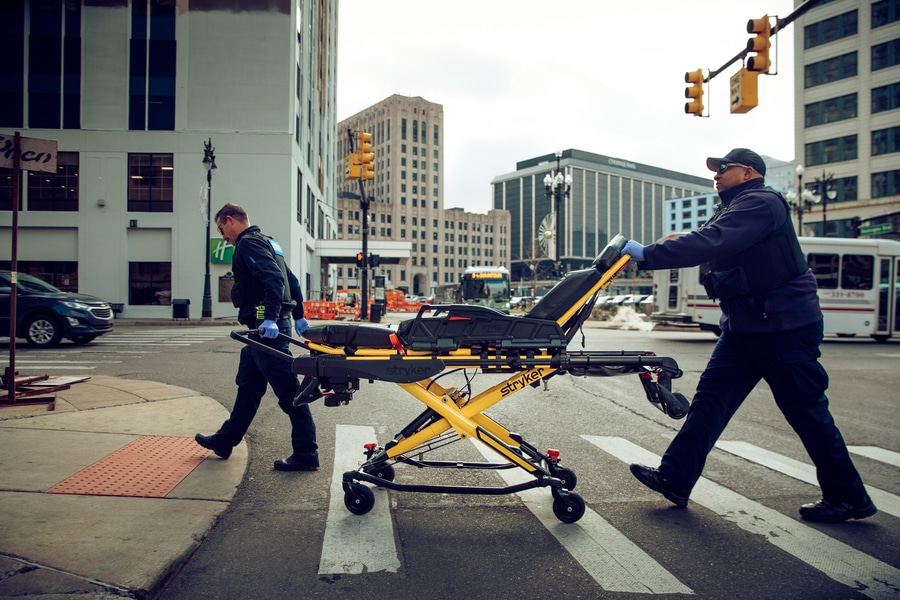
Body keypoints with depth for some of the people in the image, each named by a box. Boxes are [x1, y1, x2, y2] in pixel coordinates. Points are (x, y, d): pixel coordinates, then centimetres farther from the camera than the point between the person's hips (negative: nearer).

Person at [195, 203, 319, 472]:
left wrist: (270, 317, -30)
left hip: (266, 330, -11)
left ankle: (306, 455, -2)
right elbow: (291, 280, 22)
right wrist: (298, 316, 23)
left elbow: (274, 279, -25)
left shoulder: (248, 243, -10)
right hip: (263, 329, 11)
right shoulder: (265, 242, 20)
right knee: (247, 387, 20)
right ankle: (224, 441, 34)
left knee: (288, 392, -7)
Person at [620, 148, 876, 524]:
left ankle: (848, 498, 18)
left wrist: (648, 254, -27)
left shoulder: (760, 203, -15)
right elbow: (709, 246, 11)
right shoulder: (735, 210, 19)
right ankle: (675, 478, 6)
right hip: (745, 327, 10)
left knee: (806, 410, 1)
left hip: (785, 327, -10)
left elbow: (710, 244, -28)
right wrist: (646, 255, -1)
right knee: (711, 398, 4)